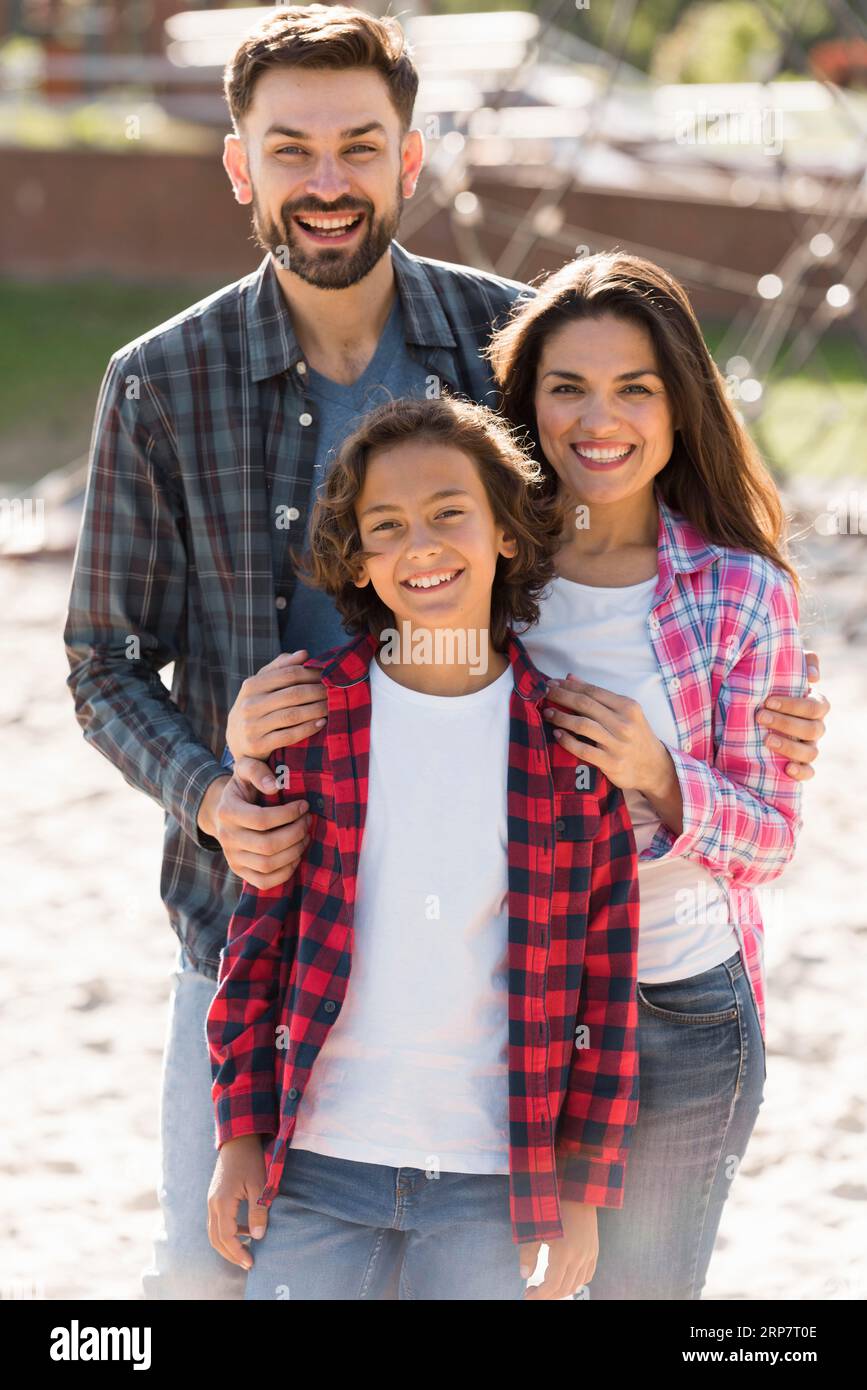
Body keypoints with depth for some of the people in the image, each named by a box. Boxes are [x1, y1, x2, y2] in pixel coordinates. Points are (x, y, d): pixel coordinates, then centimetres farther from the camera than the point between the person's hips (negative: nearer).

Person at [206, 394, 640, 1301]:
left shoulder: (572, 740, -1)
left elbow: (606, 978, 2)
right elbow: (258, 933, 6)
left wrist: (583, 1185, 0)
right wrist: (241, 1134, 2)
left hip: (496, 1181, -1)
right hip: (318, 1164, 1)